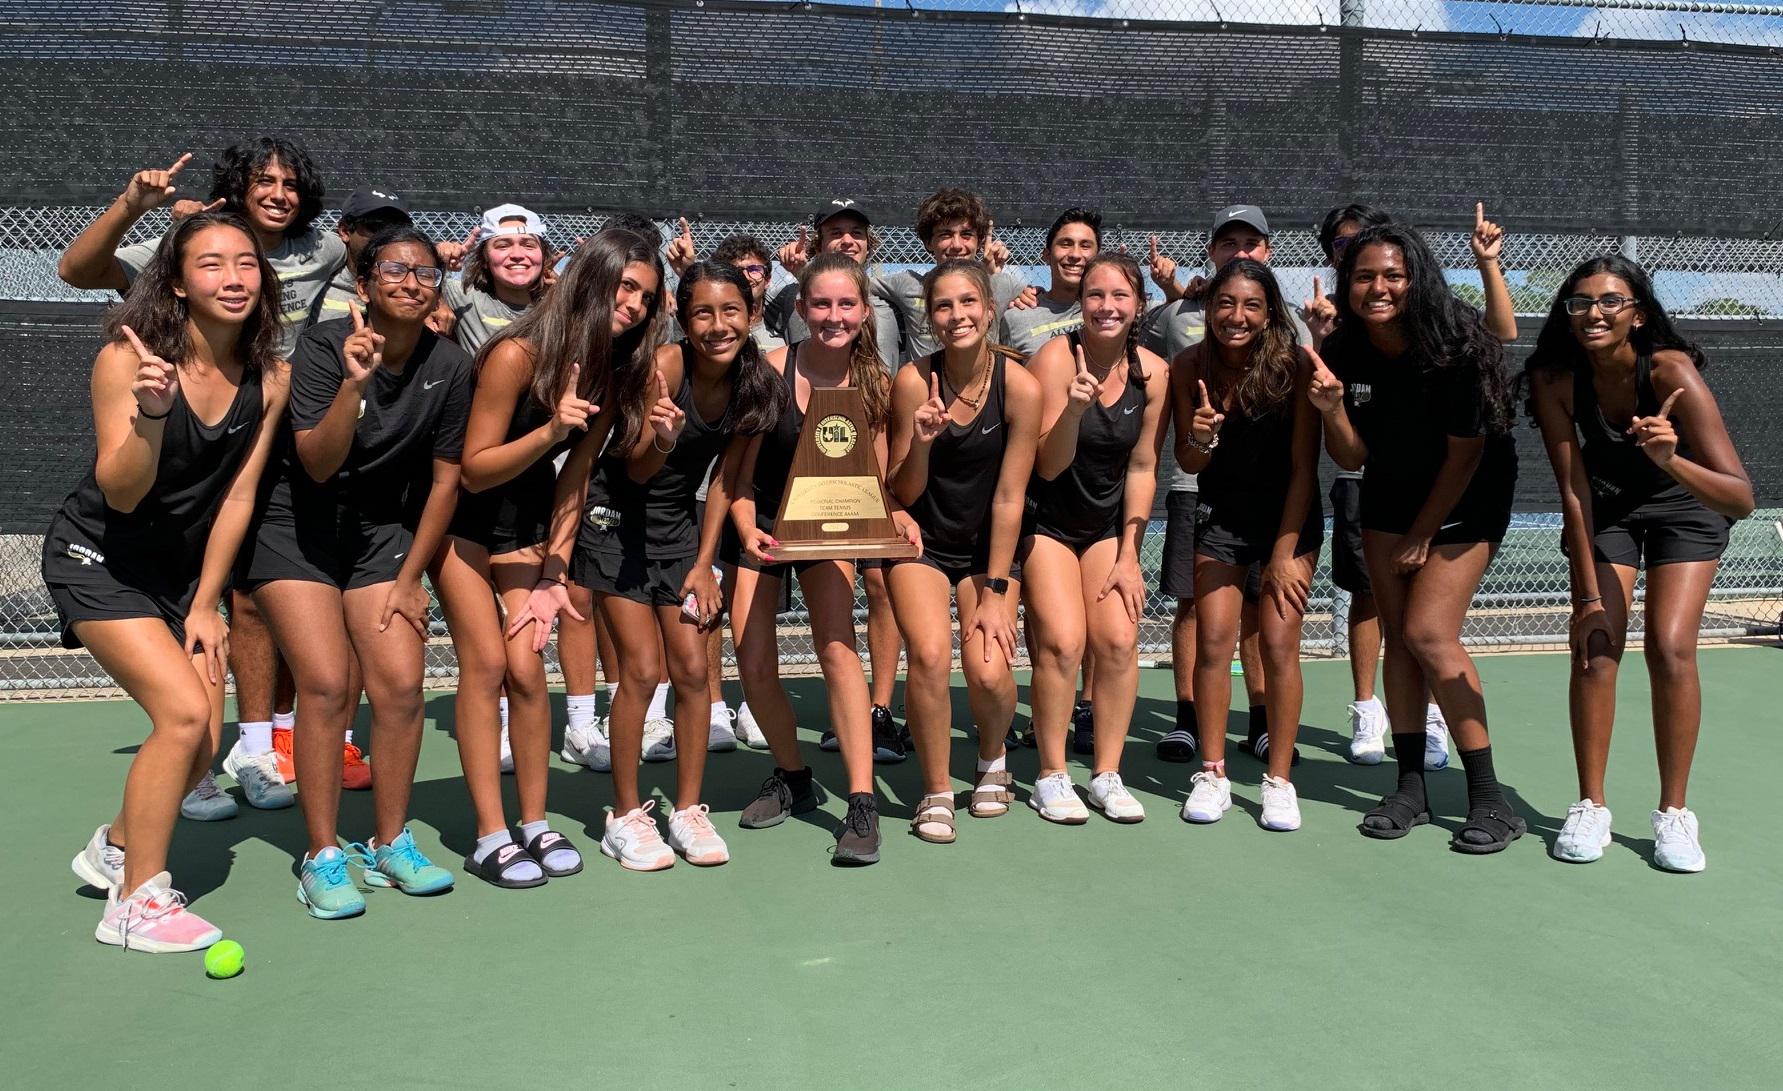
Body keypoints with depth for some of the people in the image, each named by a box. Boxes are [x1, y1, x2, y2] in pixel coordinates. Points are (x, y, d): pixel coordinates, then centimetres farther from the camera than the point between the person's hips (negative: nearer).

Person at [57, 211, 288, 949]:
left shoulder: (269, 378, -9)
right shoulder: (129, 356, -21)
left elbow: (237, 496, -4)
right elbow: (121, 494, -24)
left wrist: (204, 605, -2)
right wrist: (152, 414, -42)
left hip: (183, 567, 5)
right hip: (97, 558, -5)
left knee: (202, 743, 4)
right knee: (184, 711, -19)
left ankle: (116, 846, 33)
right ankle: (133, 904, -3)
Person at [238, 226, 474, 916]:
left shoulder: (450, 366, -6)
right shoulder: (323, 348, -15)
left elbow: (445, 478, 2)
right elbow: (318, 464, -24)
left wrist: (411, 579, 1)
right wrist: (354, 382, -38)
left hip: (381, 529, 3)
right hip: (296, 528, -3)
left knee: (401, 684, -7)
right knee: (327, 684, -14)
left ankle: (389, 844, 11)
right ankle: (322, 857, 0)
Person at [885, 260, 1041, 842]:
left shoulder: (1020, 385, -14)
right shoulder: (913, 381, -13)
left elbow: (1009, 498, -11)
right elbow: (902, 495, -8)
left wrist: (995, 592, -11)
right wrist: (921, 443, -27)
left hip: (988, 545, 0)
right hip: (922, 541, 0)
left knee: (990, 672, -16)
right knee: (930, 654, -24)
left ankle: (993, 761, 19)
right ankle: (937, 791, 0)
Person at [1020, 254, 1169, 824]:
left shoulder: (1152, 372, -7)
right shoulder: (1056, 358, -18)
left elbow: (1142, 467, -1)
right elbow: (1048, 466, -19)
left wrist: (1129, 555, -2)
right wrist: (1075, 407, -37)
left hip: (1108, 523, 4)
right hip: (1046, 521, -3)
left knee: (1119, 639, -10)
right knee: (1063, 641, -16)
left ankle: (1107, 776, 5)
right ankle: (1051, 776, 0)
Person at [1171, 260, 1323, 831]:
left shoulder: (1295, 365, -18)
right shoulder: (1190, 366, -10)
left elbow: (1303, 467, -13)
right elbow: (1188, 464, -3)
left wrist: (1284, 554, -12)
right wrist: (1200, 439, -27)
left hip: (1290, 519, -2)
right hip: (1220, 518, 2)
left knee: (1279, 645, -7)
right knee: (1213, 641, -4)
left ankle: (1279, 780, 5)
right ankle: (1212, 774, 7)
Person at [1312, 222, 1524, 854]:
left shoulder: (1455, 347, -24)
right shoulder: (1343, 352, -11)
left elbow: (1464, 453, -16)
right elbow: (1351, 458, -7)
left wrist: (1421, 536, -9)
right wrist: (1332, 409, -27)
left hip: (1466, 498, -5)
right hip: (1390, 497, 5)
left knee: (1428, 632, -15)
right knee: (1398, 634, 2)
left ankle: (1489, 800, -5)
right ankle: (1410, 788, 10)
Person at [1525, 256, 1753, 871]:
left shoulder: (1671, 372, -32)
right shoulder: (1556, 380, -25)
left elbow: (1741, 499, -36)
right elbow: (1572, 490, -20)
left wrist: (1672, 461, -56)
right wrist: (1588, 596, -20)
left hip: (1686, 506, -2)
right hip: (1606, 509, 2)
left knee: (1670, 647, -15)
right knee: (1595, 646, -12)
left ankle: (1673, 814, -1)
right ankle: (1590, 808, -1)